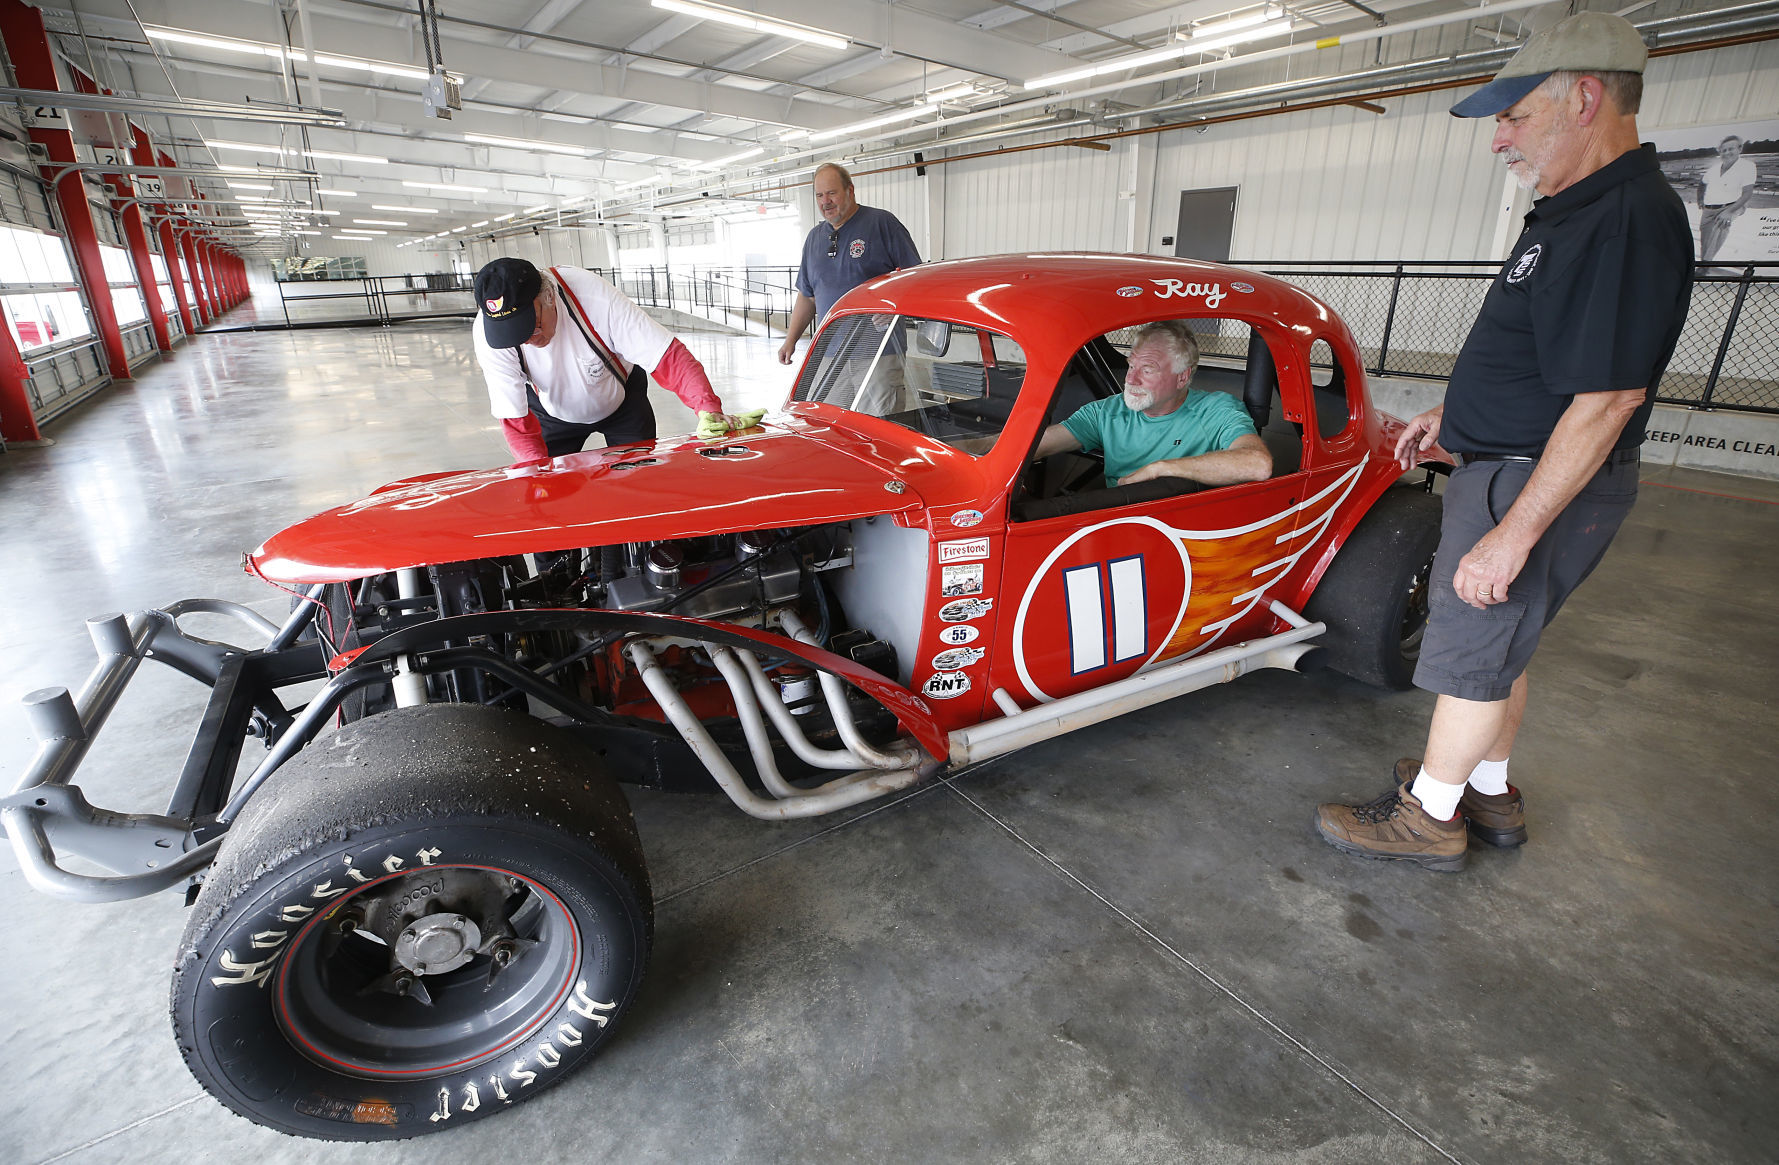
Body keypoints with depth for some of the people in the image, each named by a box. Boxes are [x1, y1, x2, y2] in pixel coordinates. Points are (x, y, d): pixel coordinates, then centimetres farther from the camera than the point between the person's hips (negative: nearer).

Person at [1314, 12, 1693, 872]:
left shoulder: (1628, 220, -21)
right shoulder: (1578, 210, 12)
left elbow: (1605, 398, -26)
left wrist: (1513, 533, -27)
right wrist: (1450, 413, 22)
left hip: (1537, 486, -10)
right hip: (1510, 466, 10)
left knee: (1472, 653, 1)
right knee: (1497, 646, 19)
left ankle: (1427, 818, 16)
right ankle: (1489, 793, 35)